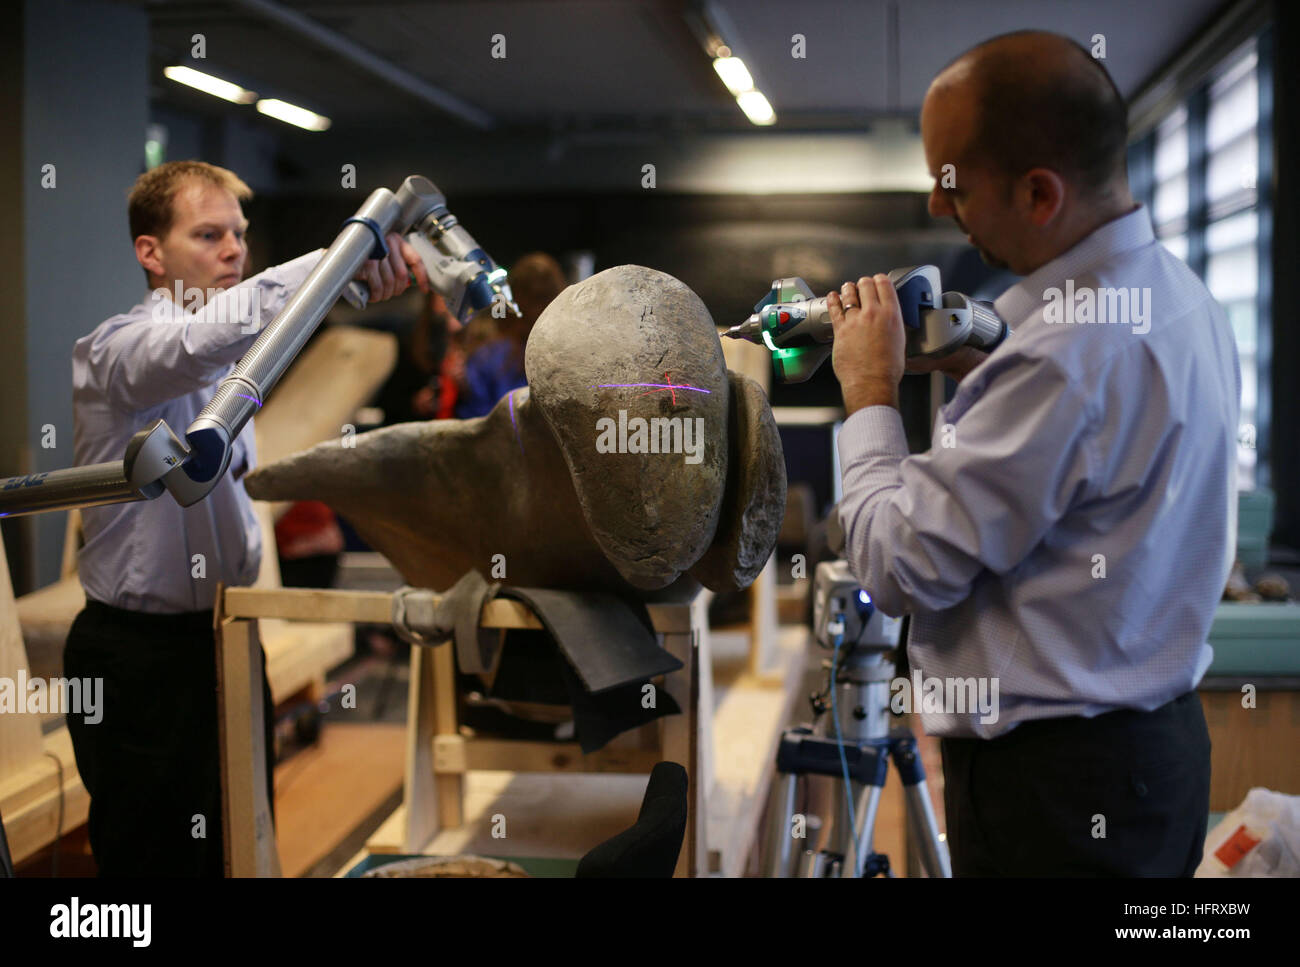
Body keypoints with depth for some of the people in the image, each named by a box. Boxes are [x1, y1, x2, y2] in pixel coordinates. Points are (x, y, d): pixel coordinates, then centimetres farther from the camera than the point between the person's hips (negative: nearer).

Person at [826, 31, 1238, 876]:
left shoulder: (1069, 350, -27)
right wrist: (974, 375, 5)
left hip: (1054, 779, -10)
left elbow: (900, 567, -22)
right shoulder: (1181, 296, 4)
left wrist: (870, 394, -8)